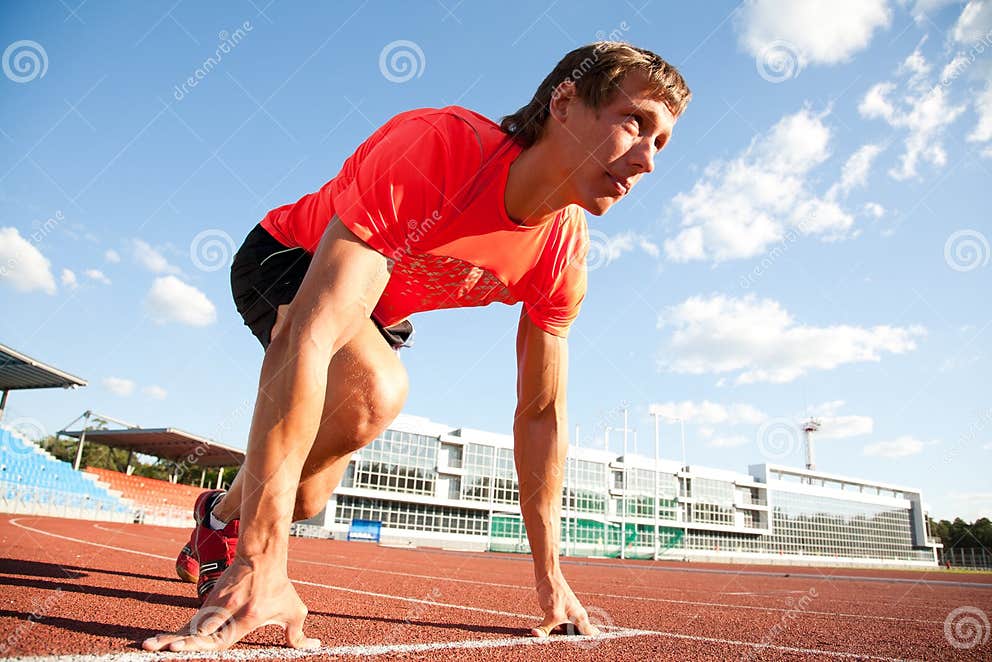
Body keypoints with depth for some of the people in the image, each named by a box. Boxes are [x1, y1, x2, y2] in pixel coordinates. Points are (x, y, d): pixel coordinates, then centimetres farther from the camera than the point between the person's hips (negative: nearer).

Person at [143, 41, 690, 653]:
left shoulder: (565, 256, -18)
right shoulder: (434, 147, -39)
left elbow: (543, 414, -9)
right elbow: (310, 335, -46)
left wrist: (550, 578, -8)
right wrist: (261, 564, -48)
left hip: (377, 312, 6)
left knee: (305, 502, 6)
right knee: (374, 389, -36)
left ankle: (221, 513, 43)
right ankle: (227, 520, -7)